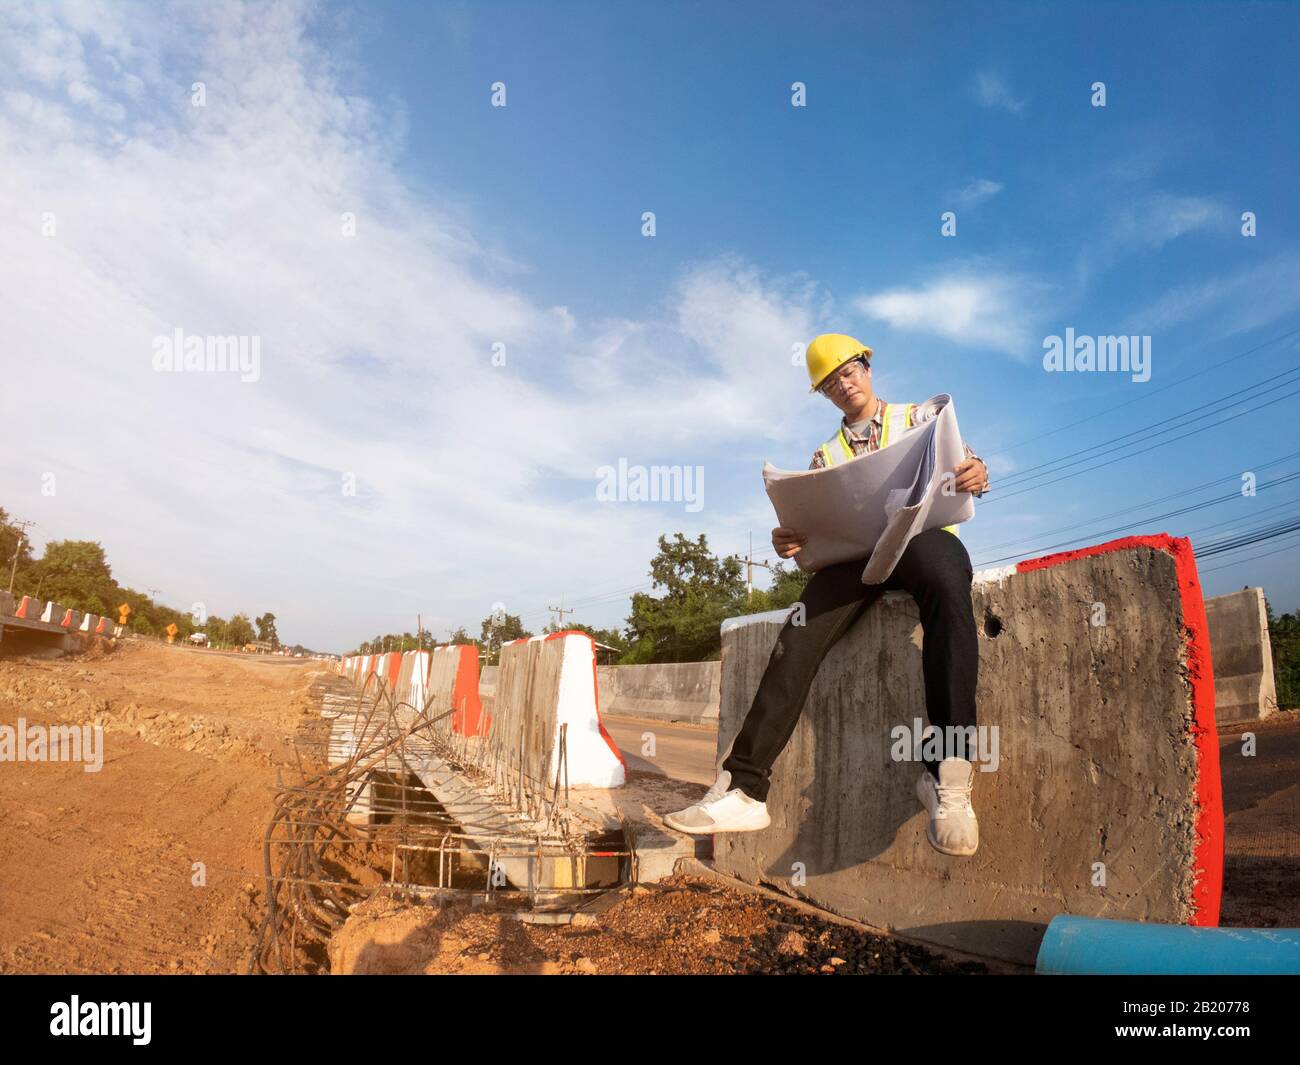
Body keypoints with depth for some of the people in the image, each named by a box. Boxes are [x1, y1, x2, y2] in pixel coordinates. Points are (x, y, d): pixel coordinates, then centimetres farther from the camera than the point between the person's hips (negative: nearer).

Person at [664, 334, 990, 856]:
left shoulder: (922, 418, 24)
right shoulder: (825, 456, 27)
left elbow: (967, 467, 14)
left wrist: (976, 474, -13)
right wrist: (791, 543, -8)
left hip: (924, 534, -2)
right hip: (855, 554, 2)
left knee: (944, 577, -41)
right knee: (802, 630, -29)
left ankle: (947, 774, -42)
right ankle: (744, 787, -35)